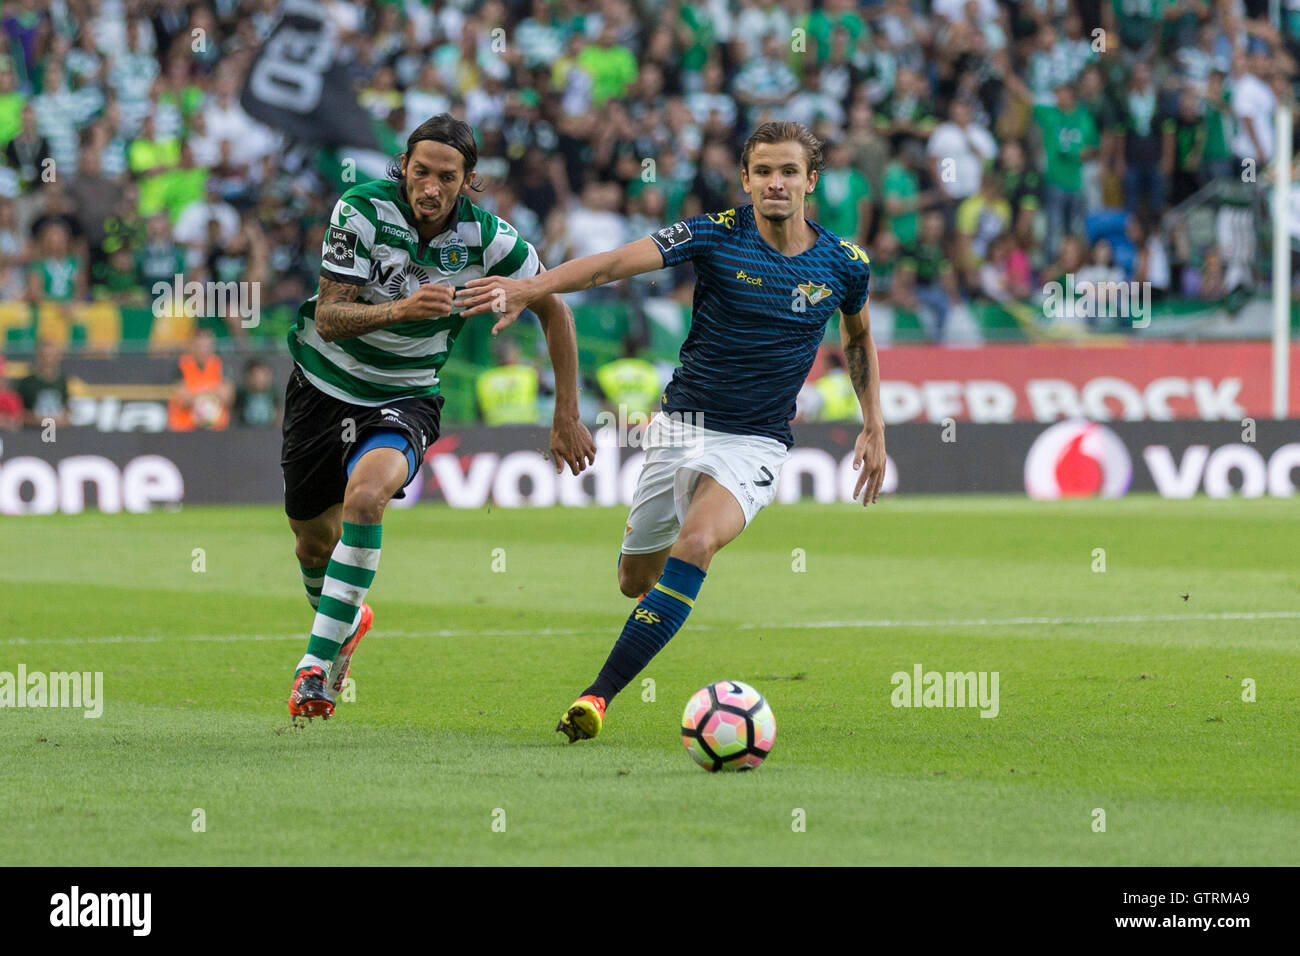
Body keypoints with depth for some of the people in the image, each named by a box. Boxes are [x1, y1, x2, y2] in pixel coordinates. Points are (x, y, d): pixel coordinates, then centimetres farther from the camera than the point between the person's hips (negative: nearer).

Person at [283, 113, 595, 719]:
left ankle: (317, 665, -26)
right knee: (313, 540, 12)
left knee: (366, 493, -32)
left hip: (405, 396, -1)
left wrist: (567, 417, 0)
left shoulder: (488, 237, -15)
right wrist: (401, 309, -41)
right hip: (326, 381, 1)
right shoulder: (363, 209, -19)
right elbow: (328, 317, -22)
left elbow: (552, 310, 0)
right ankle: (346, 621, 49)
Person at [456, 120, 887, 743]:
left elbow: (857, 336, 19)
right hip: (681, 427, 2)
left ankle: (600, 693, -31)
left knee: (696, 543, -29)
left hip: (756, 443, -1)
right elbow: (617, 264, -21)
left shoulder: (843, 263, -3)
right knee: (636, 579, 9)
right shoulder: (717, 234, -9)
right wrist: (532, 287, -35)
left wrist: (874, 426, 14)